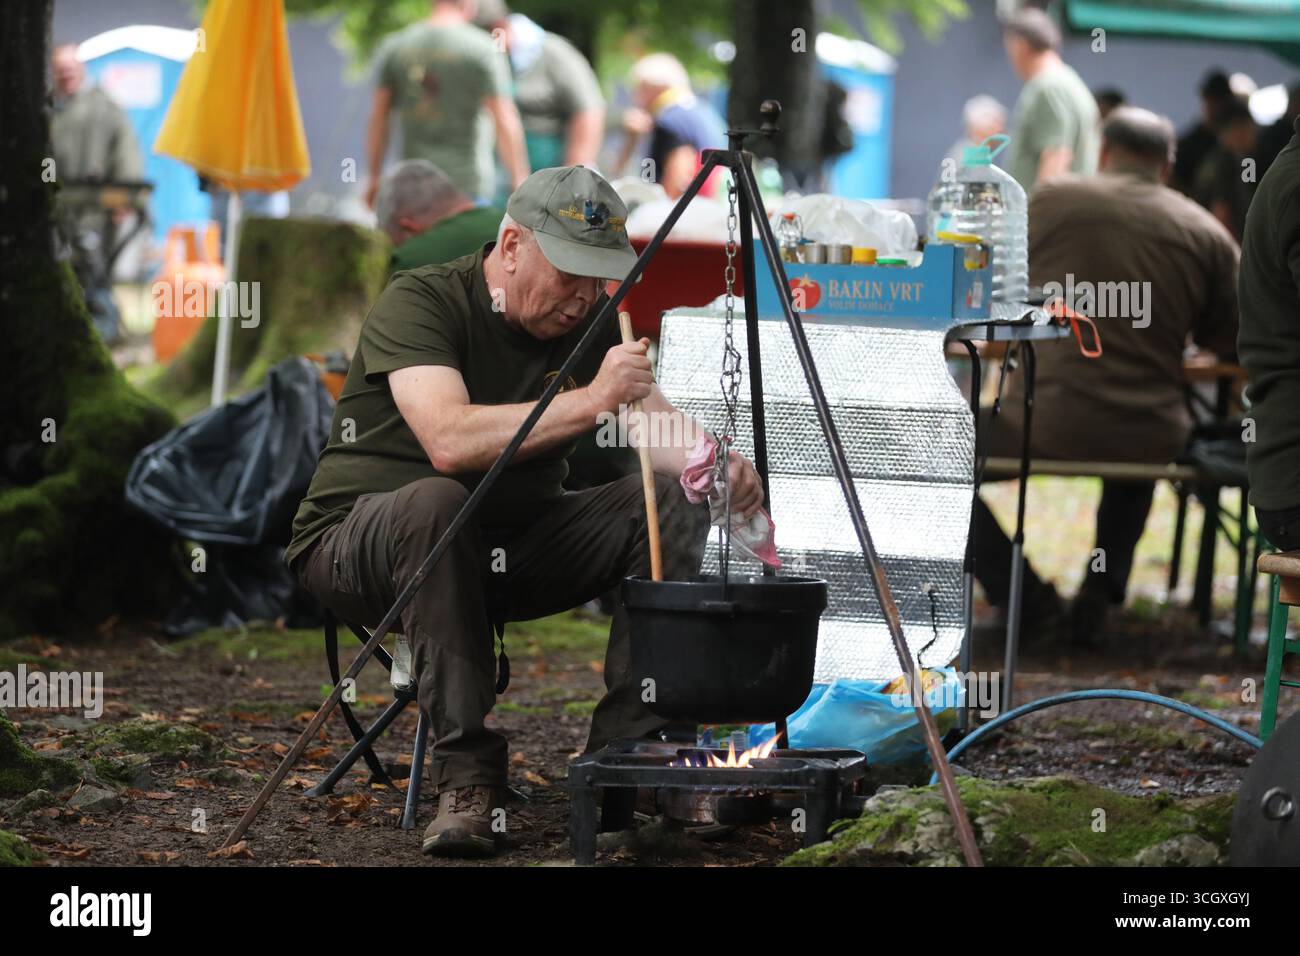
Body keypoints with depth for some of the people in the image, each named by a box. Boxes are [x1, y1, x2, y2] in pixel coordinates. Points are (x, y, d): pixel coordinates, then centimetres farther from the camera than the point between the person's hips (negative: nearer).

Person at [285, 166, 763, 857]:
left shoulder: (589, 323, 2)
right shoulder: (419, 302, -18)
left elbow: (663, 429, -7)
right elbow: (449, 441, -33)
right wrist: (586, 402, -40)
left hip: (506, 550, 6)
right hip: (358, 539, -6)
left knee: (672, 503, -12)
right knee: (435, 502, -40)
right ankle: (467, 777, -34)